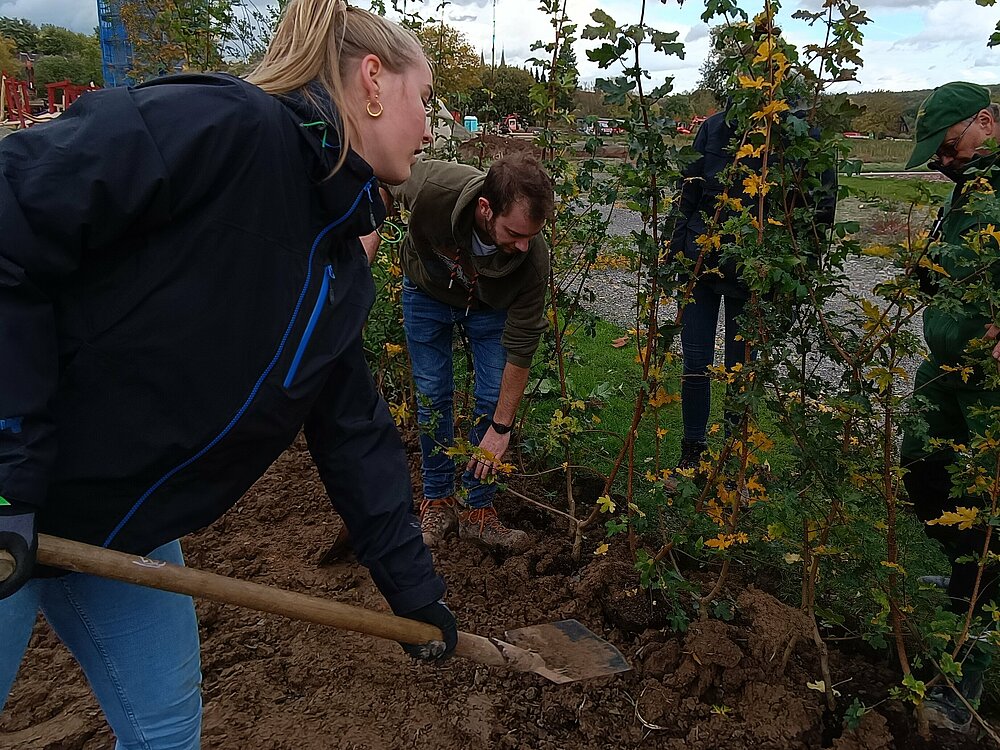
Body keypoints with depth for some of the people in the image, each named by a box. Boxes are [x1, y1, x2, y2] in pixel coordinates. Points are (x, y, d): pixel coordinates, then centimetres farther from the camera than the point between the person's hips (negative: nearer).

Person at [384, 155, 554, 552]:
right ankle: (437, 500, 17)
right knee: (433, 396, 2)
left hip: (490, 305, 0)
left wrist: (501, 428, -23)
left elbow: (521, 345, -29)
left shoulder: (533, 258, -38)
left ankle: (477, 510, 10)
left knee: (493, 398, -5)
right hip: (427, 292, 0)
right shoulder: (431, 185, -41)